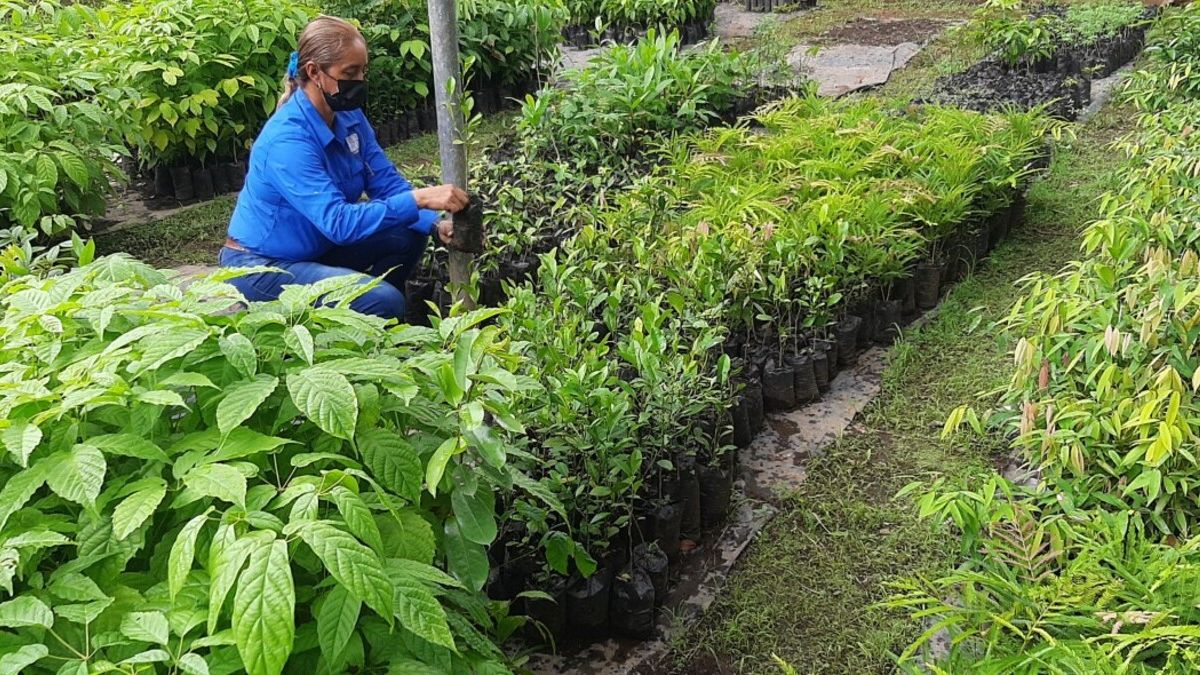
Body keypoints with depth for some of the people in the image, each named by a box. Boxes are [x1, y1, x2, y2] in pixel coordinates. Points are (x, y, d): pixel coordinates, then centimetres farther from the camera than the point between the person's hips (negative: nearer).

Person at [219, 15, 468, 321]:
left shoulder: (349, 117, -5)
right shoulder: (287, 140, -29)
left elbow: (387, 183, -6)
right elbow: (338, 221, -37)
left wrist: (436, 223, -23)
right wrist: (419, 199, -42)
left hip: (315, 247, 8)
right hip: (259, 266, -8)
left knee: (409, 235, -2)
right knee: (385, 302, -23)